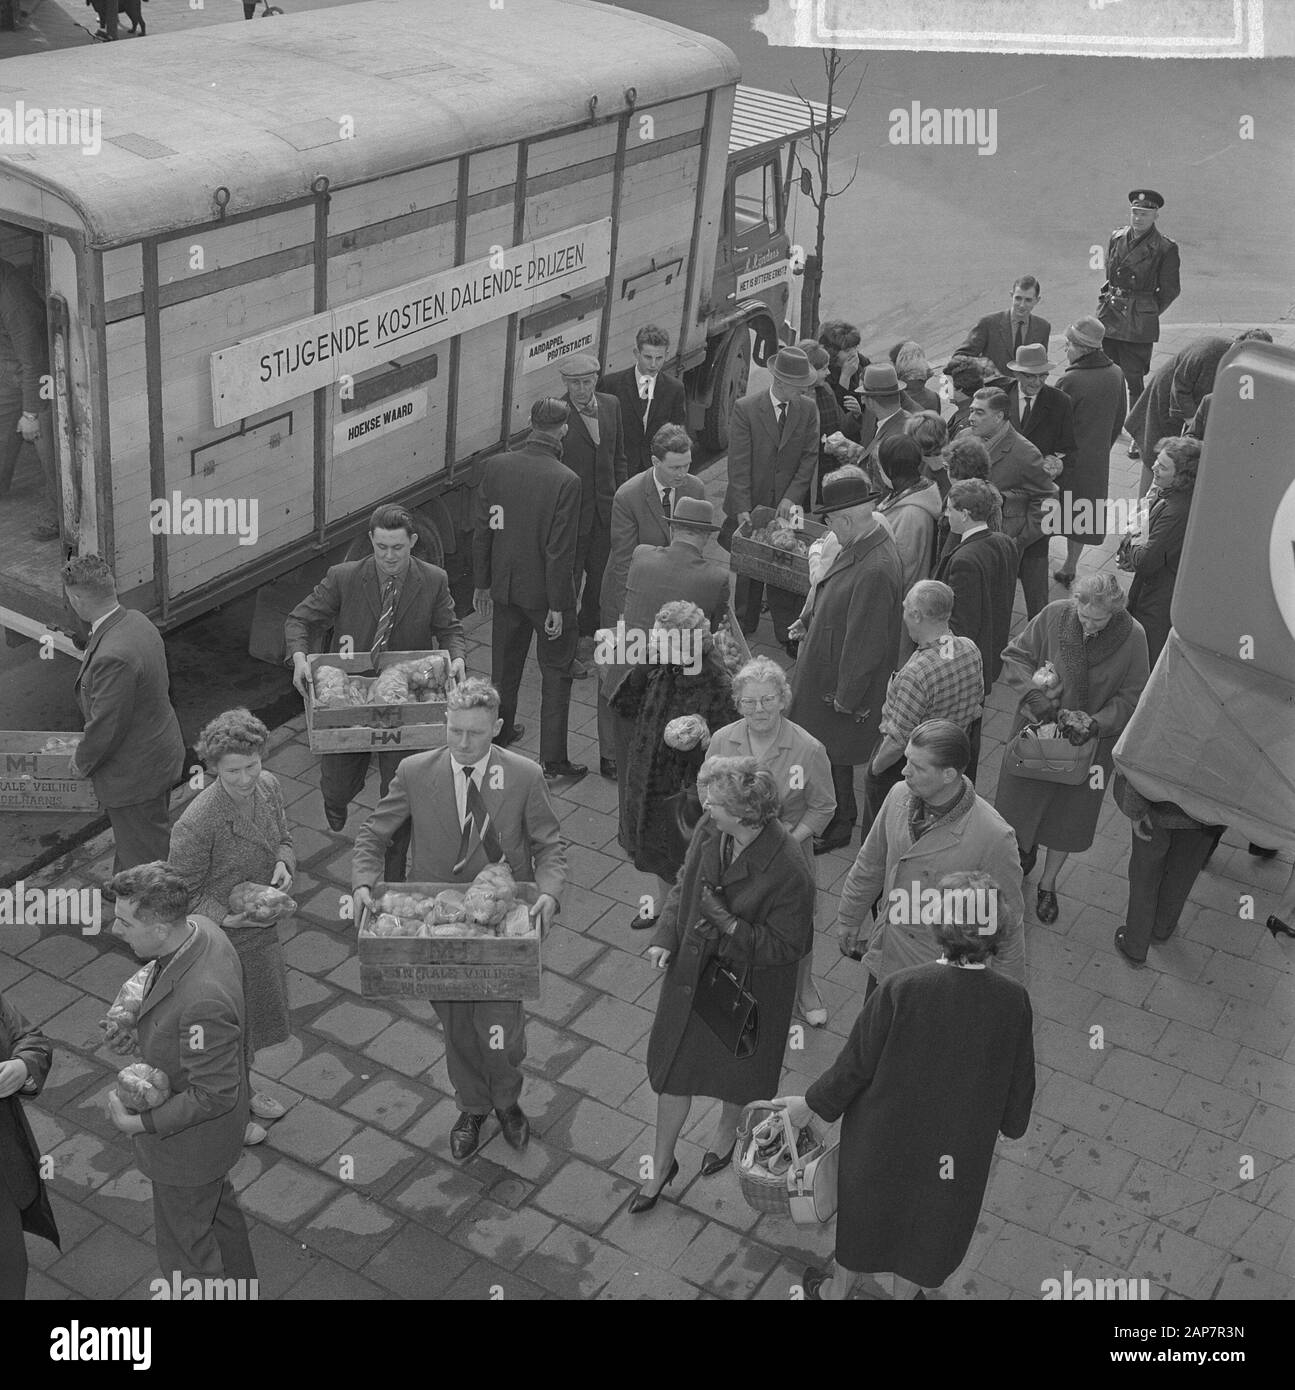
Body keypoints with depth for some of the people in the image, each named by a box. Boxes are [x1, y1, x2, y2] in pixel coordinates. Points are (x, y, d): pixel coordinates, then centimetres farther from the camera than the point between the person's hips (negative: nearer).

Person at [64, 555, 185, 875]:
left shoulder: (113, 656, -35)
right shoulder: (136, 621, -4)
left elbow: (105, 726, -26)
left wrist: (81, 762, -7)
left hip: (135, 772, -10)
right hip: (159, 750, 10)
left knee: (144, 854, 10)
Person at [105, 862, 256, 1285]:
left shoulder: (202, 1000, -42)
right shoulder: (200, 928, -14)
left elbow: (213, 1095, -31)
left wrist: (138, 1123, -24)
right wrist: (142, 1033, -4)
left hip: (189, 1144, -9)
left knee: (185, 1249, 16)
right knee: (218, 1204, 34)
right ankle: (241, 1279, 58)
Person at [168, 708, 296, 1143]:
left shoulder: (268, 786, -12)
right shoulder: (196, 824, -32)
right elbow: (184, 896, -20)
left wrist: (284, 863, -12)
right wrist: (228, 918, -30)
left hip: (263, 927, 7)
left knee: (259, 1014, 26)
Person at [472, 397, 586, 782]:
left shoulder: (496, 466, -7)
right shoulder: (565, 481, -22)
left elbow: (481, 530, 1)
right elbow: (560, 551, -20)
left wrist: (482, 582, 12)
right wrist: (558, 606, -12)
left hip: (505, 586, 5)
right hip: (544, 591, -5)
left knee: (505, 663, 22)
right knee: (556, 672, 9)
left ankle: (499, 733, 39)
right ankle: (552, 759, 12)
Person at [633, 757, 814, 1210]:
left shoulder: (788, 870, -32)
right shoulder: (708, 832, -15)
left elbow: (788, 945, -22)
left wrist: (727, 922, -31)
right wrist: (665, 938, -9)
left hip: (748, 984, -4)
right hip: (691, 970, 4)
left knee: (738, 1070, 23)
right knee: (672, 1068, 16)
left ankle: (726, 1132, 57)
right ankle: (662, 1164, 38)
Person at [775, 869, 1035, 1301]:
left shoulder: (902, 989, -30)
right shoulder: (1013, 1001, -24)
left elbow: (856, 1063, -18)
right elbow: (1019, 1083, -9)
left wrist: (812, 1103, 0)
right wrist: (1011, 1124, 14)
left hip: (886, 1136, -1)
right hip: (960, 1148, 1)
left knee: (863, 1212, 27)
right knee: (930, 1223, 28)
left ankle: (836, 1290, 51)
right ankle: (906, 1291, 51)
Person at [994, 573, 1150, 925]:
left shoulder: (1132, 637, -19)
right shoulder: (1054, 616, -18)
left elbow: (1131, 698, -10)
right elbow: (1014, 656, -5)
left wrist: (1097, 722, -26)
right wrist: (1033, 692, -23)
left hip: (1088, 742, -1)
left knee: (1068, 818, 16)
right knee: (1020, 801, 17)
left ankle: (1047, 884, 41)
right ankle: (1025, 852, 51)